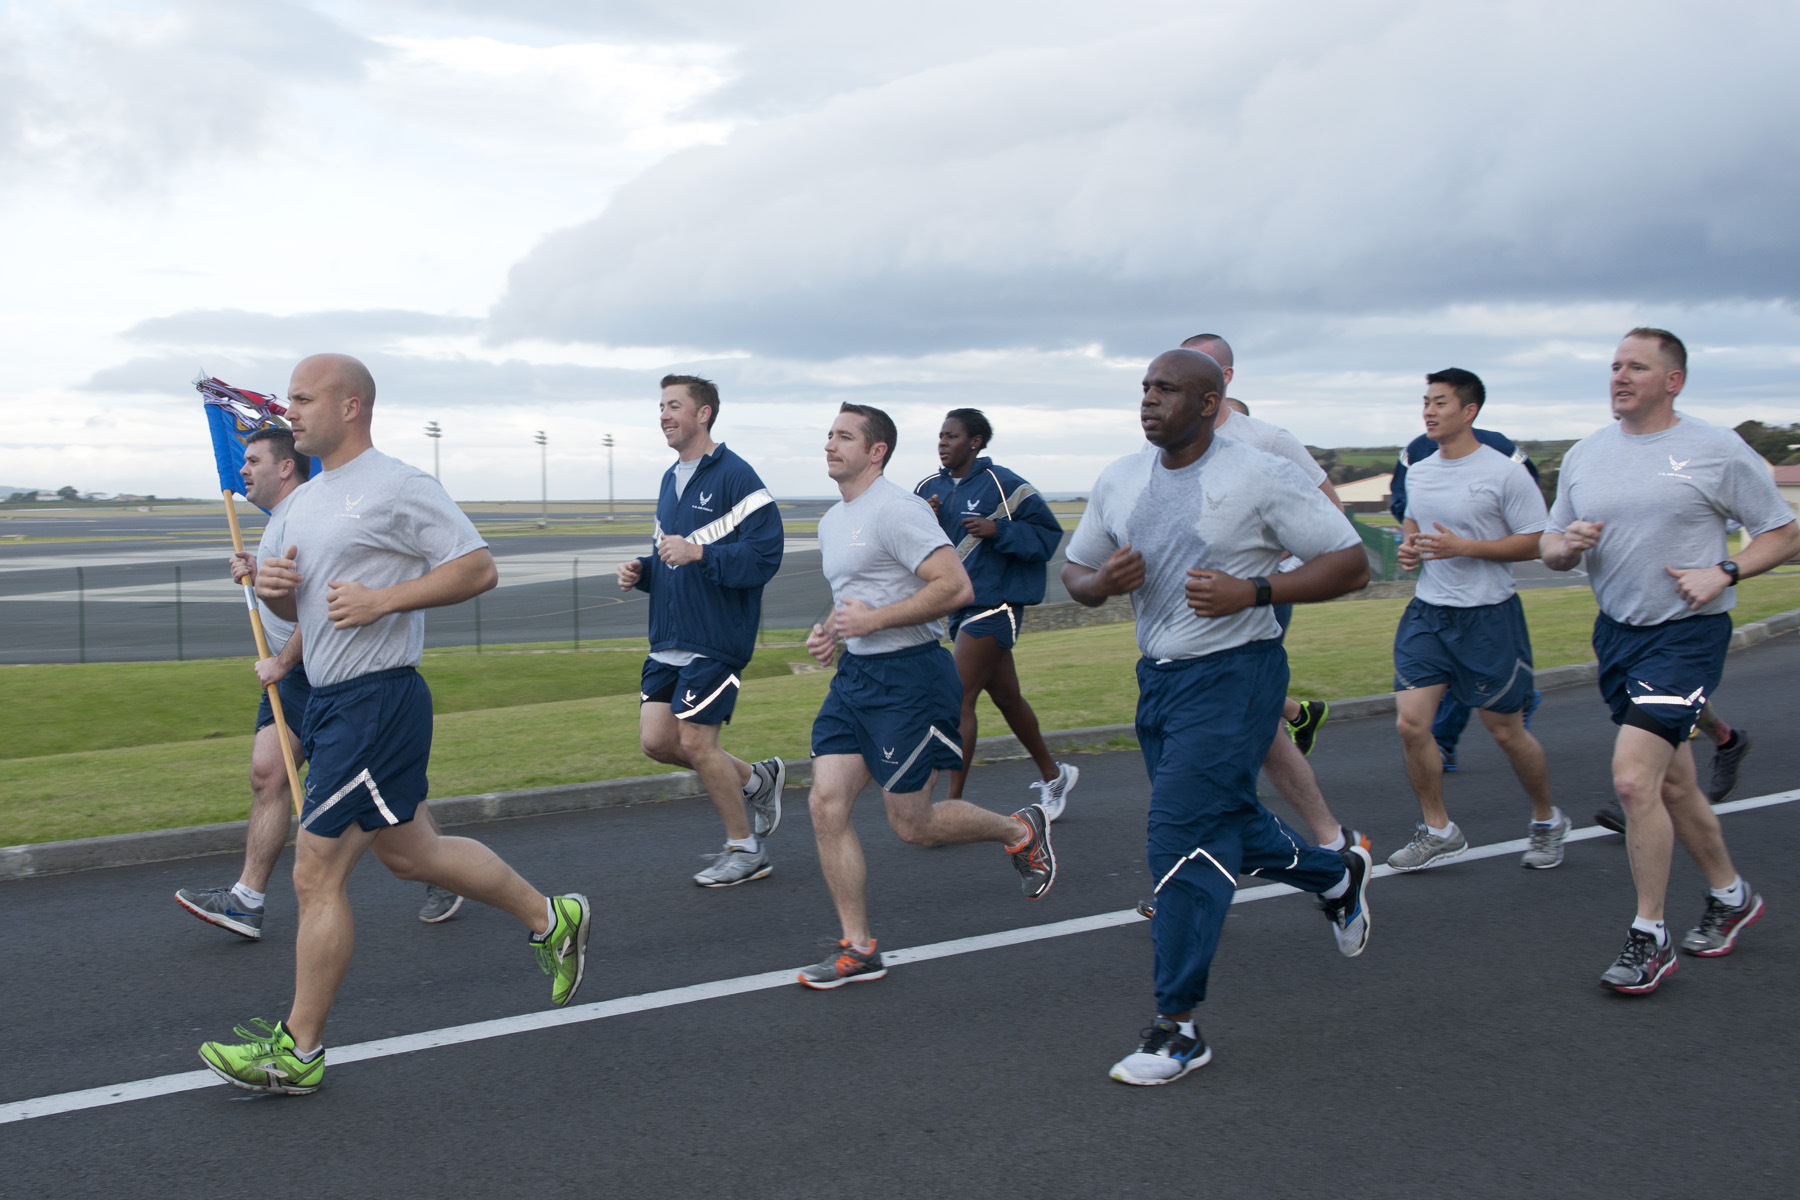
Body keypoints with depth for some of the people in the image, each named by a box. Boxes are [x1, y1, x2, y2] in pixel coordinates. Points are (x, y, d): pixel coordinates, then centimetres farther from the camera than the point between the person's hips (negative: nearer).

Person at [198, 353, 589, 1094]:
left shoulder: (397, 489, -12)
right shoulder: (304, 502, 16)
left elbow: (478, 568, -15)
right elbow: (295, 609, 22)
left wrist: (381, 598, -21)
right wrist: (273, 586, -1)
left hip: (377, 702, -10)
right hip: (330, 703, 10)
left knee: (316, 874, -5)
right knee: (410, 852, 18)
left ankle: (298, 1050, 8)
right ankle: (550, 919, 33)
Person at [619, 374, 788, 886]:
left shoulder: (734, 476, -12)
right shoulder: (671, 479, 16)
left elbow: (764, 556, -19)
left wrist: (698, 553, -27)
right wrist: (642, 570, 6)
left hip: (715, 638, -8)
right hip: (668, 638, 8)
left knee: (695, 743, -6)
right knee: (656, 740, 4)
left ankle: (746, 849, 13)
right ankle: (755, 779, 26)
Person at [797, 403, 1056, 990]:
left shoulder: (896, 510, -15)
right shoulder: (832, 521, 15)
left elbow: (956, 588, -23)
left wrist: (870, 621, -21)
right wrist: (829, 628, 10)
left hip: (908, 677, -9)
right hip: (854, 674, 9)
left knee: (911, 823, -1)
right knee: (826, 804, -2)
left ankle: (1020, 829, 26)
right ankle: (858, 949, 6)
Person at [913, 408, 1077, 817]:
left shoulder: (1001, 485, -12)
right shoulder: (929, 489, 7)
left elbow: (1049, 533, -9)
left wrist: (998, 530, -22)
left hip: (994, 605, -7)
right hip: (958, 609, 7)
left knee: (959, 701, -11)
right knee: (1005, 697, 18)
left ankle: (954, 806, -5)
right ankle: (1053, 775, 36)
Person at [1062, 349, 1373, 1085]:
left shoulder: (1261, 478, -12)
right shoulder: (1119, 481, 6)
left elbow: (1351, 564, -11)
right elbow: (1076, 571, 15)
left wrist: (1251, 593, -23)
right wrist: (1104, 582, -11)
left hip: (1232, 674, -7)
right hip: (1157, 675, 7)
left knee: (1182, 838, -13)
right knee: (1223, 825, 20)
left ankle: (1178, 1027, -3)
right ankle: (1338, 876, 49)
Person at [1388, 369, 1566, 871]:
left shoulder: (1504, 473, -11)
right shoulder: (1419, 472, 8)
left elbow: (1536, 543, -11)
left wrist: (1462, 547, -19)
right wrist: (1409, 548, 4)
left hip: (1488, 617, -5)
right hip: (1426, 613, 5)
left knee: (1507, 731, 5)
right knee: (1411, 722, -6)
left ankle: (1547, 821, 30)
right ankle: (1438, 831, 10)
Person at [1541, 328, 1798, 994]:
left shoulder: (1717, 450, -6)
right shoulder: (1583, 455, 8)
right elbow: (1550, 549, 15)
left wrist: (1723, 573, -15)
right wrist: (1568, 543, -8)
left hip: (1686, 634, -6)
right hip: (1616, 633, 6)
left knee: (1634, 779, -17)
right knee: (1673, 784, 15)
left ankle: (1649, 938, -3)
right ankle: (1730, 895, 38)